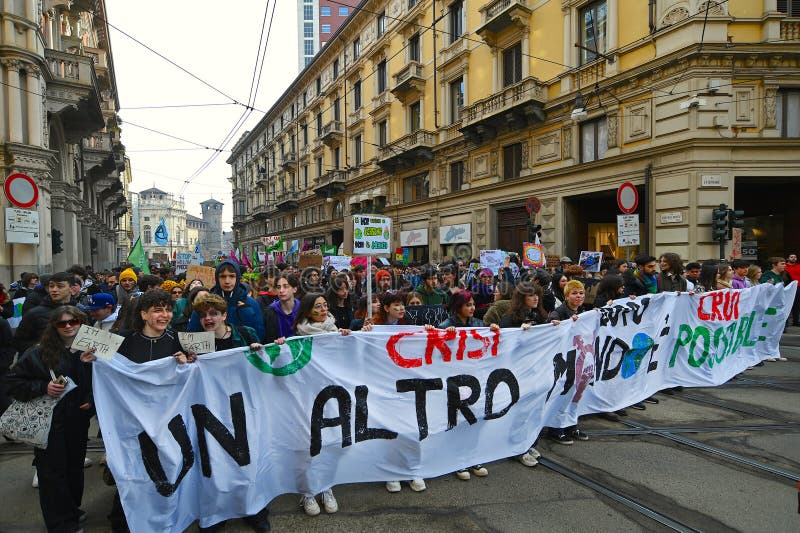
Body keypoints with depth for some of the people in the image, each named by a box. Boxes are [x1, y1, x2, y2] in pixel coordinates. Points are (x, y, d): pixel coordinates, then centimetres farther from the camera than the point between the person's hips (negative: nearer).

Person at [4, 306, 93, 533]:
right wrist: (43, 387, -17)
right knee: (53, 471, 2)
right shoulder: (39, 352, -8)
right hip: (49, 422, -3)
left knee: (75, 467, 15)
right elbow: (12, 381, -5)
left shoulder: (90, 350, 0)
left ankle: (73, 511, 35)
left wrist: (92, 399, -2)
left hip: (78, 420, 3)